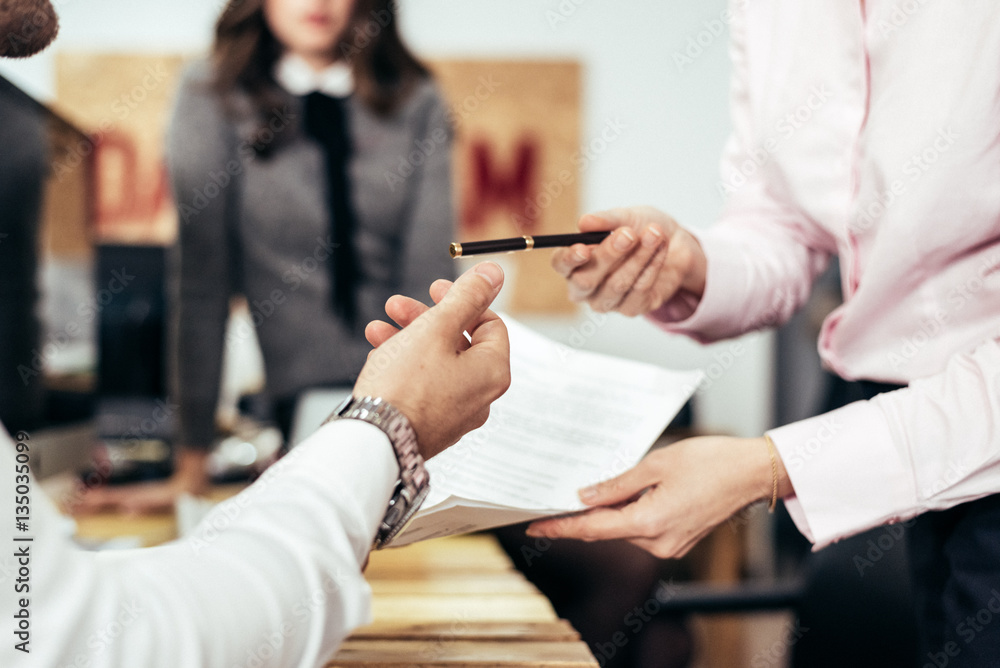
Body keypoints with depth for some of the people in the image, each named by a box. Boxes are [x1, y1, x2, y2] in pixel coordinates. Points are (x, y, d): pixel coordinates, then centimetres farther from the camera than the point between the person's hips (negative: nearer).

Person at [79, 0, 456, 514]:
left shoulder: (416, 101, 6)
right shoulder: (213, 97, 1)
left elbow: (431, 272, -1)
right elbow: (201, 276, -4)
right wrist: (192, 464, -8)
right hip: (302, 396, -1)